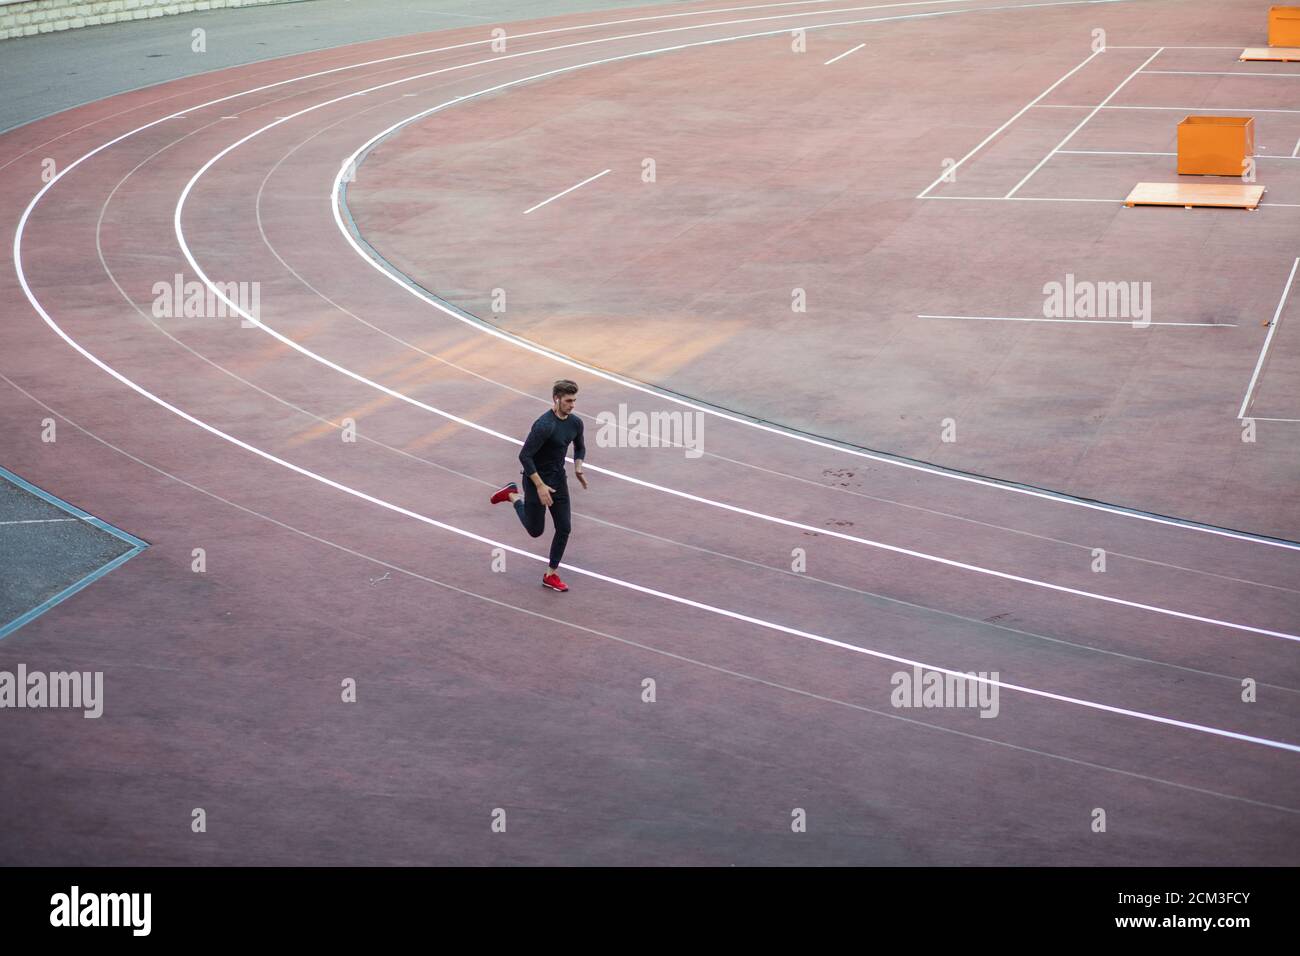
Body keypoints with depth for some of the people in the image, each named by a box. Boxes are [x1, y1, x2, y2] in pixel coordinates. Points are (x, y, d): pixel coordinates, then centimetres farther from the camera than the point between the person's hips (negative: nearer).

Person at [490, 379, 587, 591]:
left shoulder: (575, 423, -2)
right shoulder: (544, 425, -27)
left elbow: (580, 448, 19)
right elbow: (524, 456, -25)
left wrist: (578, 469, 0)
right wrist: (540, 486, -25)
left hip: (559, 480, 7)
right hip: (537, 479, -6)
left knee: (564, 528, 1)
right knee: (536, 530, 7)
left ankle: (551, 575, 15)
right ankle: (513, 496, 31)